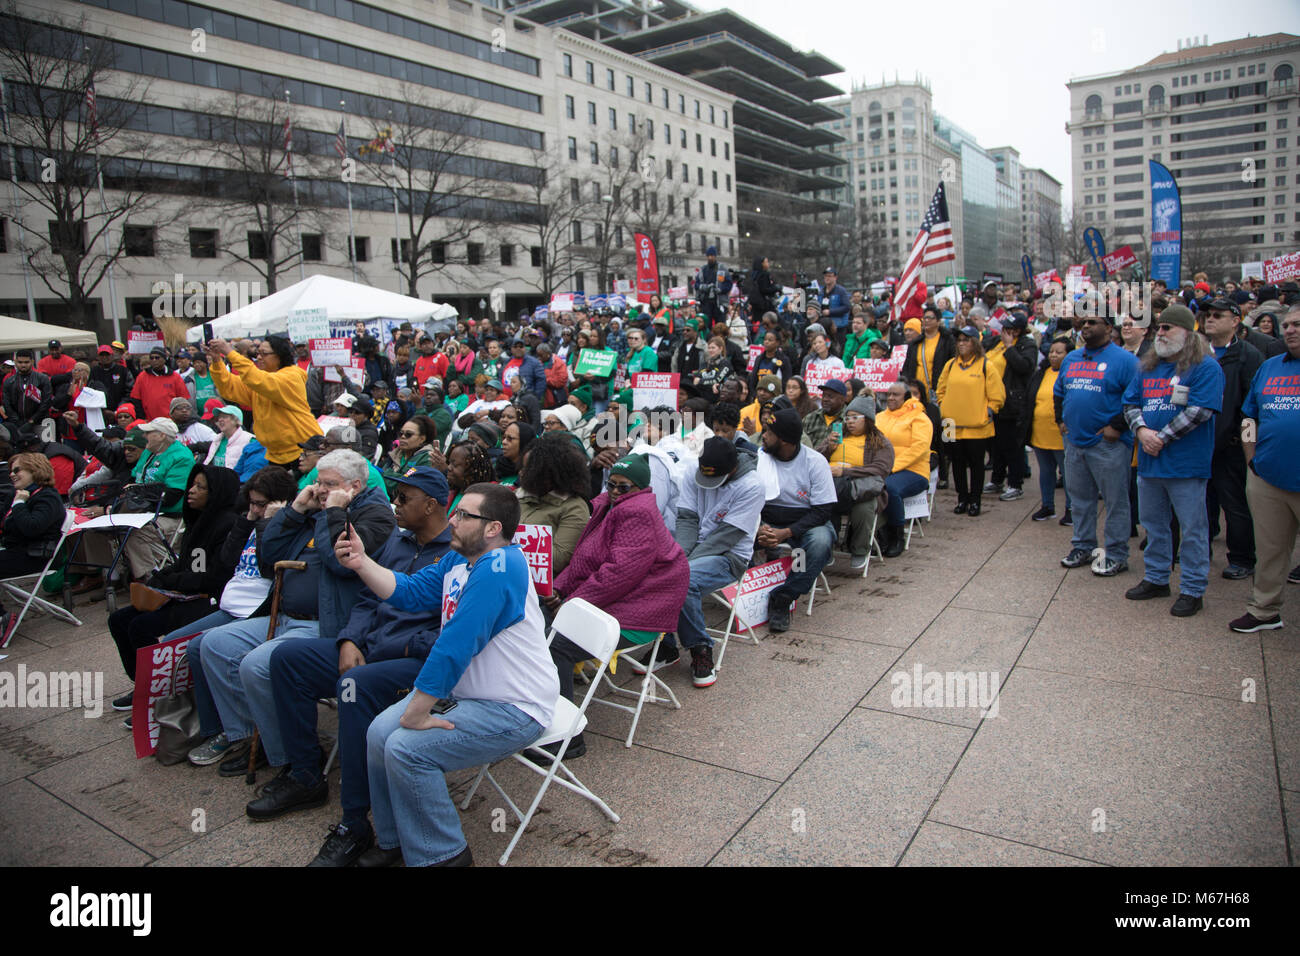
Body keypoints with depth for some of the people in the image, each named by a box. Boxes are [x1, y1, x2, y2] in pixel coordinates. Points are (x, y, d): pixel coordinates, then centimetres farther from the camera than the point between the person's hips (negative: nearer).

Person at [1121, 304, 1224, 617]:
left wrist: (1162, 438, -15)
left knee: (1192, 528, 2)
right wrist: (1141, 430, -8)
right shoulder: (1148, 367, 13)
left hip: (1186, 463, -6)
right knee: (1154, 524, 16)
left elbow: (1200, 411, -16)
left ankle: (1192, 589, 11)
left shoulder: (1205, 367, -7)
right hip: (1149, 461, 7)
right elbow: (1130, 404, 11)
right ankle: (1156, 579, 29)